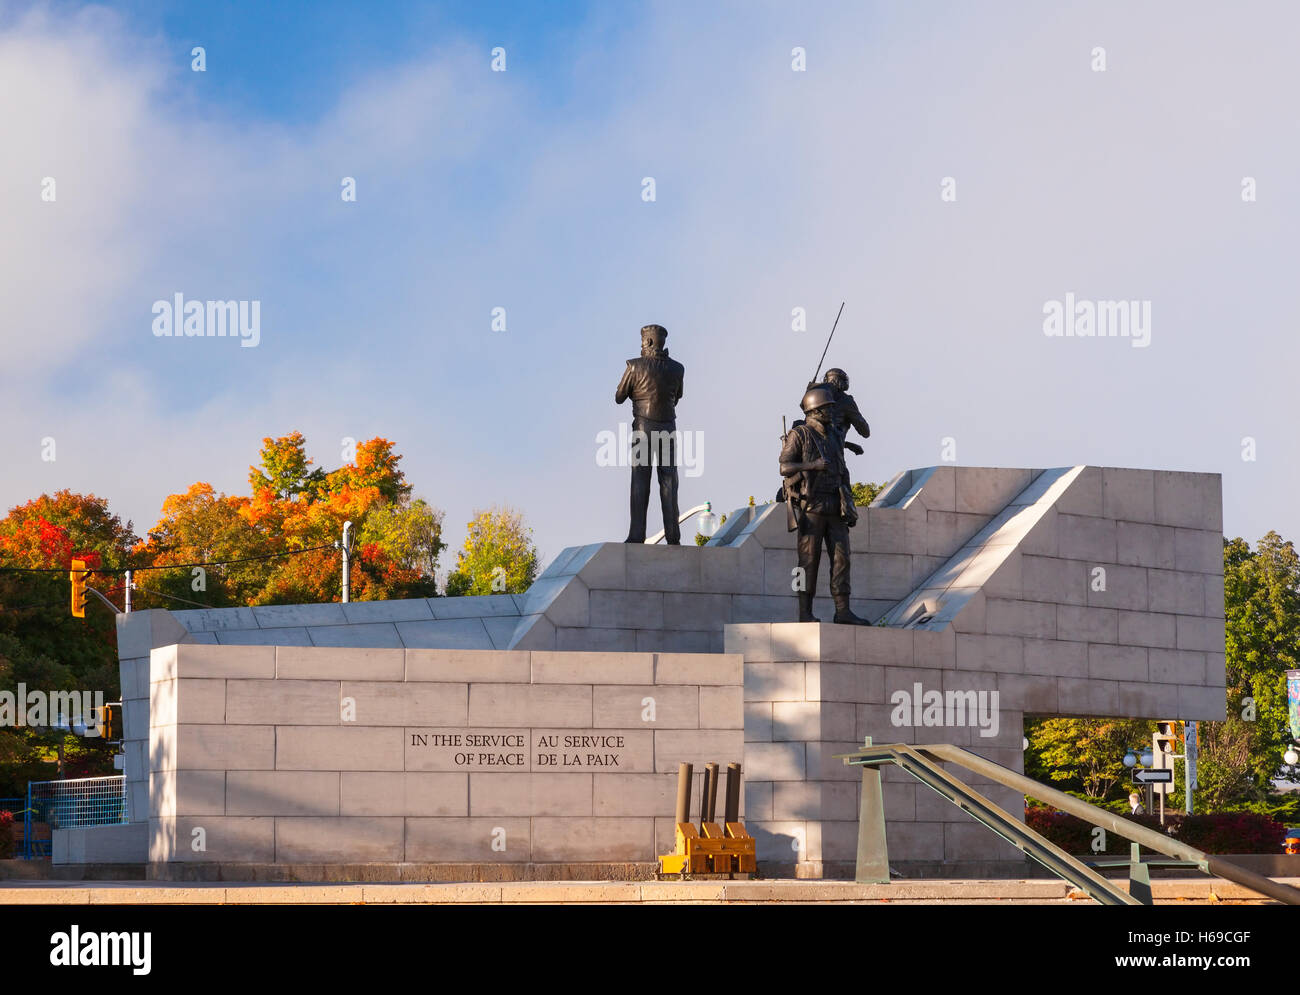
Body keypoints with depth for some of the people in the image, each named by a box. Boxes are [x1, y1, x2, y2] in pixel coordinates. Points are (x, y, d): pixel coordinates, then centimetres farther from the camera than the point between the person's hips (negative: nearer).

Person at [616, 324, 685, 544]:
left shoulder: (635, 366, -8)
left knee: (640, 483, -1)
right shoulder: (677, 369, 3)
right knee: (669, 483, 4)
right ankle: (673, 535, -3)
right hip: (668, 428, 3)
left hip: (643, 428, -3)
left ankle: (637, 535, -8)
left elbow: (619, 398, 2)